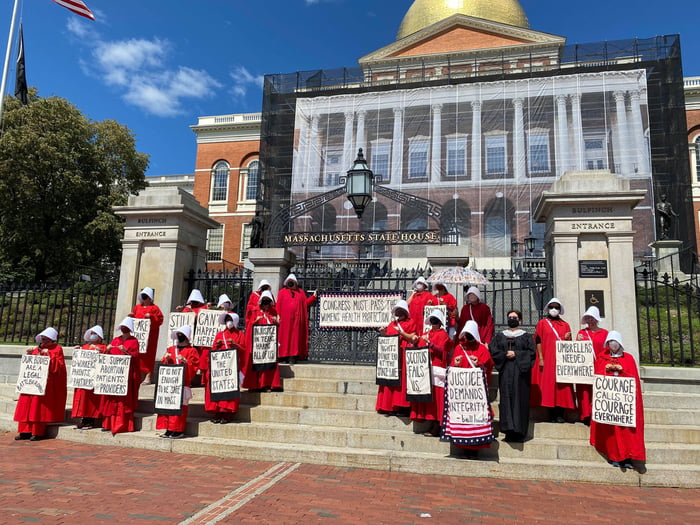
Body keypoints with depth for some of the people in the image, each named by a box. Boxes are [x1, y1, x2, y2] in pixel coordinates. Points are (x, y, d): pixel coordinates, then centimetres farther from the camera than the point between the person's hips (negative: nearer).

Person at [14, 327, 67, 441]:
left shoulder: (57, 349, 2)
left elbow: (59, 366, -9)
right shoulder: (37, 349, 19)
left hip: (47, 383, -6)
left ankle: (38, 432, -7)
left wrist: (49, 356, -17)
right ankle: (25, 431, 3)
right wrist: (29, 355, 5)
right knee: (26, 403, -2)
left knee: (39, 405, -12)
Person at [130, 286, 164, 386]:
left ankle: (148, 377, -2)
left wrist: (151, 317, -21)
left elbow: (160, 319, -8)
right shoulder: (137, 307, 16)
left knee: (148, 354, -5)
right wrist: (131, 316, 3)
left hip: (149, 334, -5)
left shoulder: (154, 308, -2)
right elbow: (134, 319, 24)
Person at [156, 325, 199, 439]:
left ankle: (179, 430, -1)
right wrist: (166, 360, -1)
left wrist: (185, 361, -17)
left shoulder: (192, 351, 4)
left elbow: (194, 367, -3)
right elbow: (163, 366, 19)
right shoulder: (171, 349, 19)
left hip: (183, 383, -5)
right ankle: (169, 430, 10)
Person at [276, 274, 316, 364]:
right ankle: (284, 357, 0)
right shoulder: (282, 292, 8)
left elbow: (305, 303, 10)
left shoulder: (301, 292, 15)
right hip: (285, 319, -2)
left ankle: (293, 357, -1)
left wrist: (313, 296, 0)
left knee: (295, 337, -2)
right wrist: (278, 316, -8)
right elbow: (278, 306, 2)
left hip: (297, 319, 2)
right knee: (285, 337, -3)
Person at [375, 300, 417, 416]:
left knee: (402, 379, -9)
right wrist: (383, 334, 2)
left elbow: (412, 338, -4)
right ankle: (390, 407, 4)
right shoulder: (391, 324, 20)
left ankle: (402, 407, -7)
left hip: (403, 354, -5)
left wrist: (401, 332, -14)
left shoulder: (410, 323, 6)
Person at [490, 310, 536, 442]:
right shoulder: (499, 336, 15)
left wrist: (516, 354, -11)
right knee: (506, 399, -5)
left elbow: (531, 352, -2)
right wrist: (505, 354, -9)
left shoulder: (526, 336, 9)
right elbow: (492, 349, 4)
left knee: (520, 400, -5)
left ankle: (519, 432, -1)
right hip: (505, 371, 2)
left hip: (521, 372, -2)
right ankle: (509, 430, -3)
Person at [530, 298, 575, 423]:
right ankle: (552, 415, 0)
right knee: (548, 385, -5)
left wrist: (567, 339, -8)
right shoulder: (542, 323, 8)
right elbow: (538, 341, 0)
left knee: (561, 386, -2)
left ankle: (560, 414, 2)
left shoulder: (565, 325, 16)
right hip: (547, 360, -2)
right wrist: (541, 358, -9)